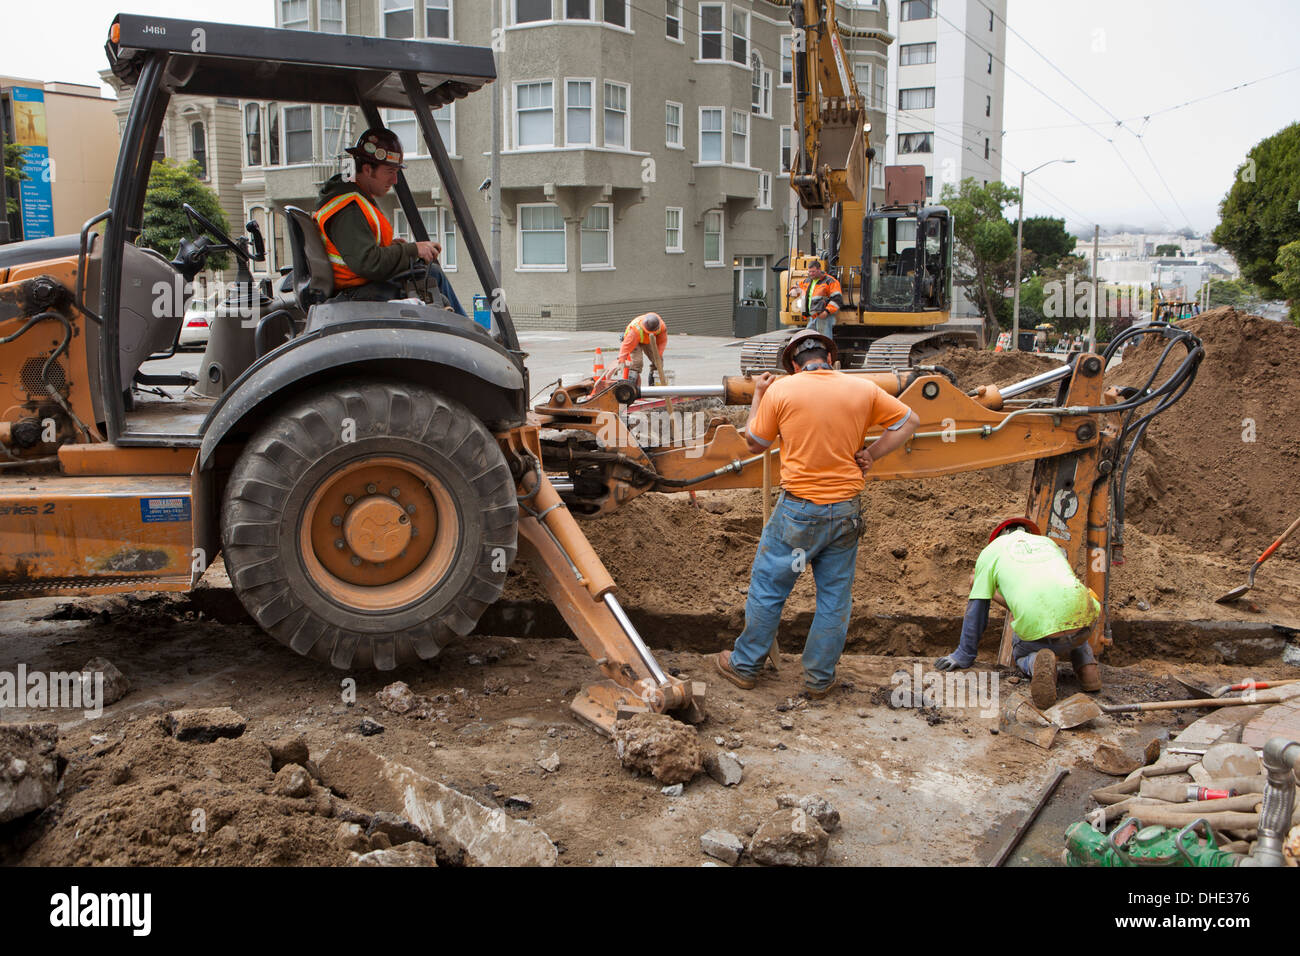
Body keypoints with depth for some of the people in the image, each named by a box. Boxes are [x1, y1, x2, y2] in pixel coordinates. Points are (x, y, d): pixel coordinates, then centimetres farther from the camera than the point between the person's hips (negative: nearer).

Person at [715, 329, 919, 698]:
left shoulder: (780, 390, -6)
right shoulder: (863, 390, 1)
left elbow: (755, 443, 6)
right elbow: (909, 421, 12)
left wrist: (758, 396, 18)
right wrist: (871, 453, 7)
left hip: (797, 510, -2)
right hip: (845, 511, 2)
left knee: (767, 588, 12)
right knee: (835, 598, 12)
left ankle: (745, 665, 24)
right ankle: (819, 678, 22)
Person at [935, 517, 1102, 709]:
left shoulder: (991, 550, 18)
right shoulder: (1048, 542, 31)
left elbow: (977, 607, 18)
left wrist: (964, 655, 25)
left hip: (1039, 627, -4)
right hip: (1083, 621, 4)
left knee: (1020, 654, 29)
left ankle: (1036, 663, -7)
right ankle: (1086, 664, 14)